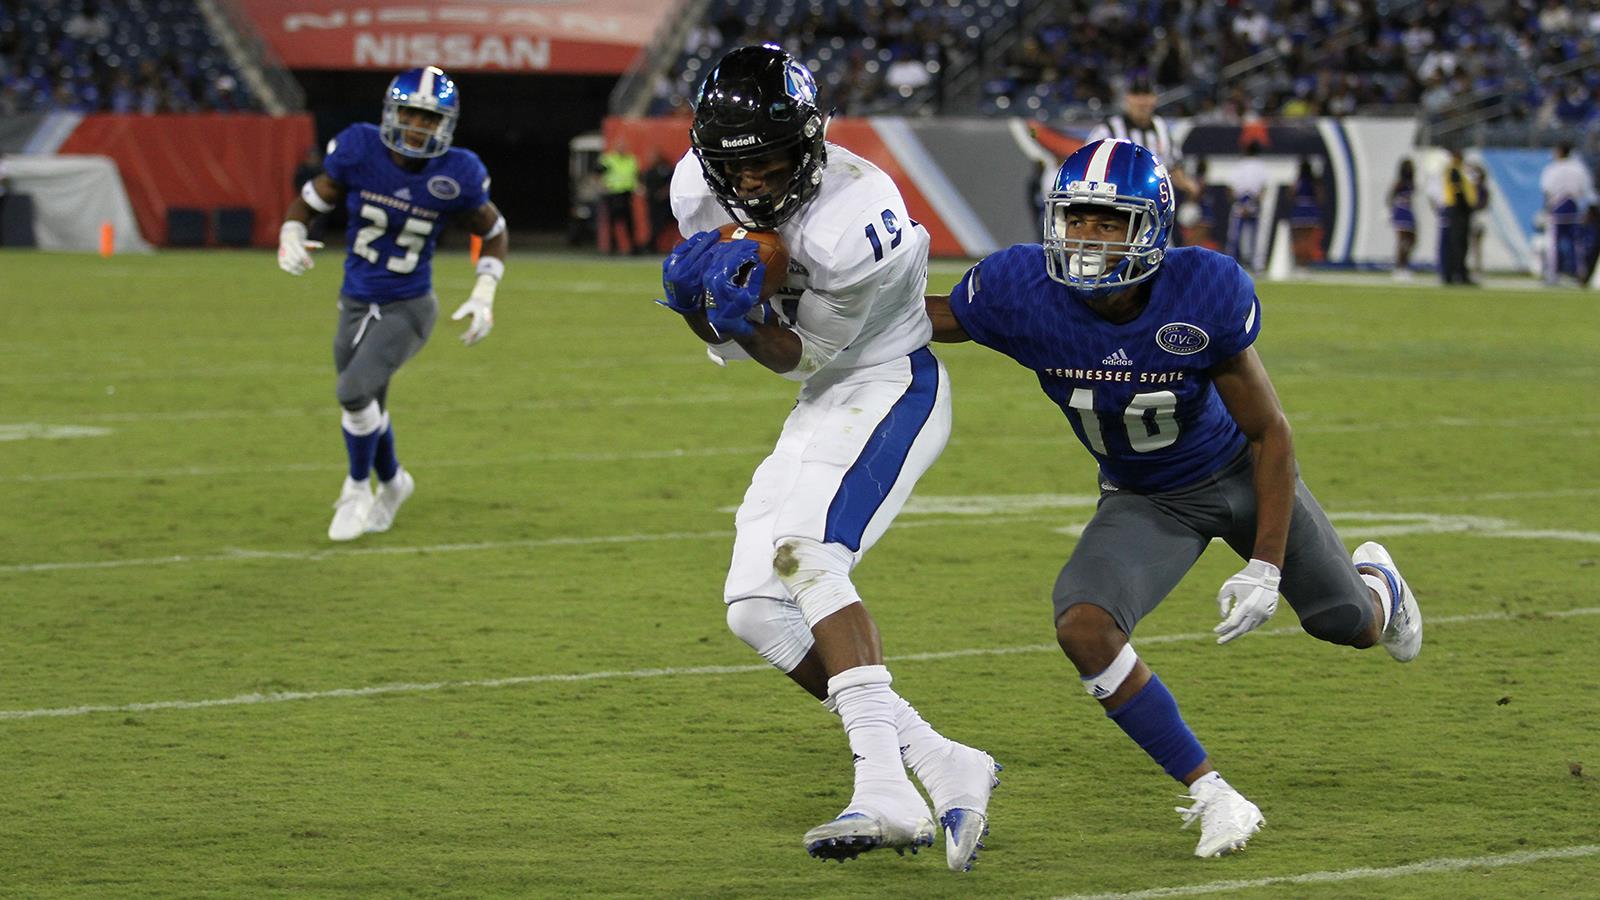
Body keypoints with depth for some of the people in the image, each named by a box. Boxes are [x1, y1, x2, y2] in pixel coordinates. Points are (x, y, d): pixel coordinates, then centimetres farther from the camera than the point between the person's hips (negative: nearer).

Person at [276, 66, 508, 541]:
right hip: (356, 304, 3)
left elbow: (493, 231, 2)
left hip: (408, 309, -3)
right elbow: (307, 203, -3)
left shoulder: (456, 176, -16)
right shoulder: (359, 152, -14)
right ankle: (393, 482, 47)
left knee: (355, 391, -23)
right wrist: (290, 238, -24)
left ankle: (358, 488, 3)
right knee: (367, 410, 16)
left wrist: (484, 295, -9)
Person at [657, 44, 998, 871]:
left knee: (806, 558, -29)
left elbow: (799, 353, -15)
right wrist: (693, 296, -15)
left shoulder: (850, 223, -28)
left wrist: (744, 315, -32)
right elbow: (723, 342, 6)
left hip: (891, 387, -9)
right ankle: (942, 766, -5)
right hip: (825, 402, 9)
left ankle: (884, 785, -36)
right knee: (756, 607, -1)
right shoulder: (700, 190, -5)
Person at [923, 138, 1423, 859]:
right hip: (1143, 501, 1)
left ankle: (1375, 581, 56)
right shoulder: (1021, 292, -29)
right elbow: (923, 318, -7)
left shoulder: (1205, 295, -33)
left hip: (1238, 472, -1)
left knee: (1344, 624, 13)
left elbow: (1270, 433, -20)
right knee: (1083, 629, -25)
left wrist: (1265, 566, -21)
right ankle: (1209, 794, -8)